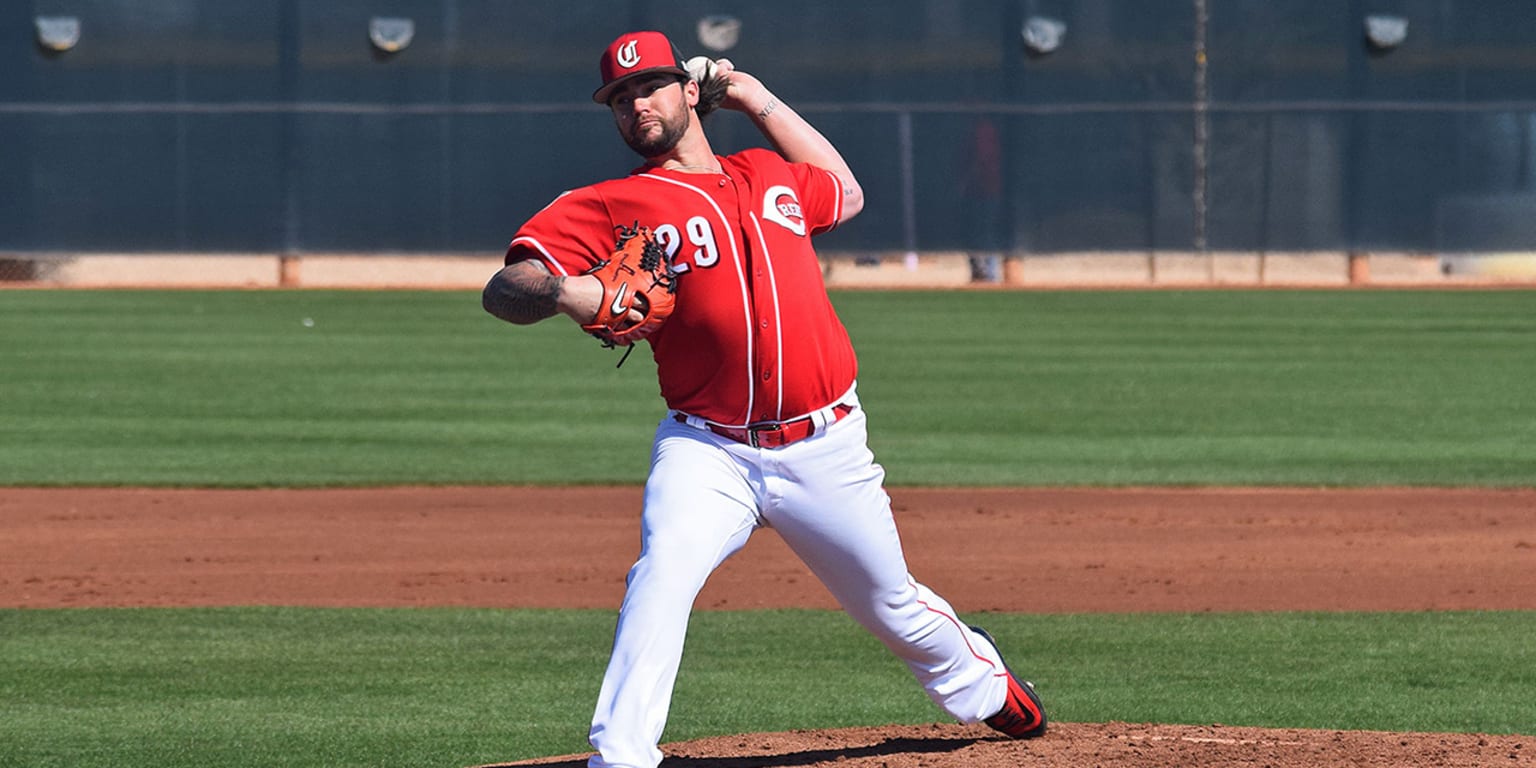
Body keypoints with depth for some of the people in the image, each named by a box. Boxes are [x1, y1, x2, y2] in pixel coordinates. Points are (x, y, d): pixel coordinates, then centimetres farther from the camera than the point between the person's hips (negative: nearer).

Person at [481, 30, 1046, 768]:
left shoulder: (769, 176, 11)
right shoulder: (609, 205, -3)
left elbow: (846, 193, 33)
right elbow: (503, 290, -14)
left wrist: (758, 100, 25)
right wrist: (560, 292, -38)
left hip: (825, 447, 3)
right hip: (706, 451, -3)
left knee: (890, 603, 18)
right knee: (662, 576, -30)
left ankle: (981, 684, 47)